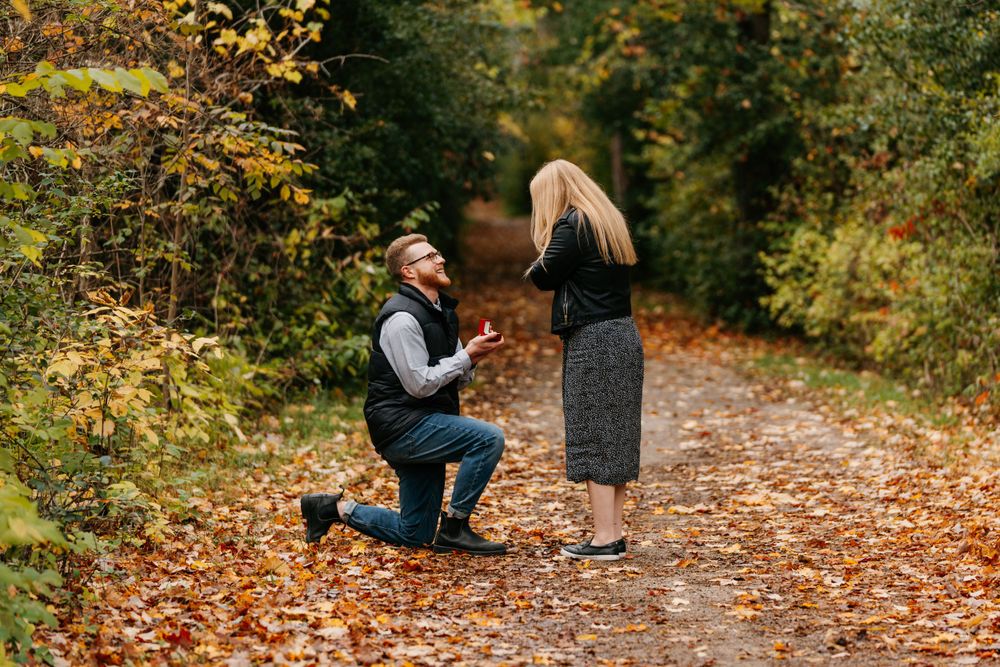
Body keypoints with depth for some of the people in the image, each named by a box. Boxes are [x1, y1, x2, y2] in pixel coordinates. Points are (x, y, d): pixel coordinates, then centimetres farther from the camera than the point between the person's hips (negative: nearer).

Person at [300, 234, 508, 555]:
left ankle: (337, 507, 22)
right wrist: (467, 355, -16)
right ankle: (454, 528, -15)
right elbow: (420, 385, -19)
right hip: (402, 425, -9)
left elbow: (455, 380, 16)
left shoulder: (441, 312, 15)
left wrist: (474, 358, -4)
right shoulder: (403, 318, -15)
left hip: (423, 426, 9)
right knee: (489, 438, -26)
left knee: (415, 535, 10)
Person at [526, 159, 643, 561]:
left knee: (593, 437, -4)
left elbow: (543, 276, -11)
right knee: (616, 437, 10)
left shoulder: (572, 225, -12)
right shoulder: (610, 221, 15)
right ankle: (615, 533, 15)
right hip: (623, 336, 9)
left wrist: (540, 264, 9)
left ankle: (604, 539, -3)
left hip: (592, 343, -9)